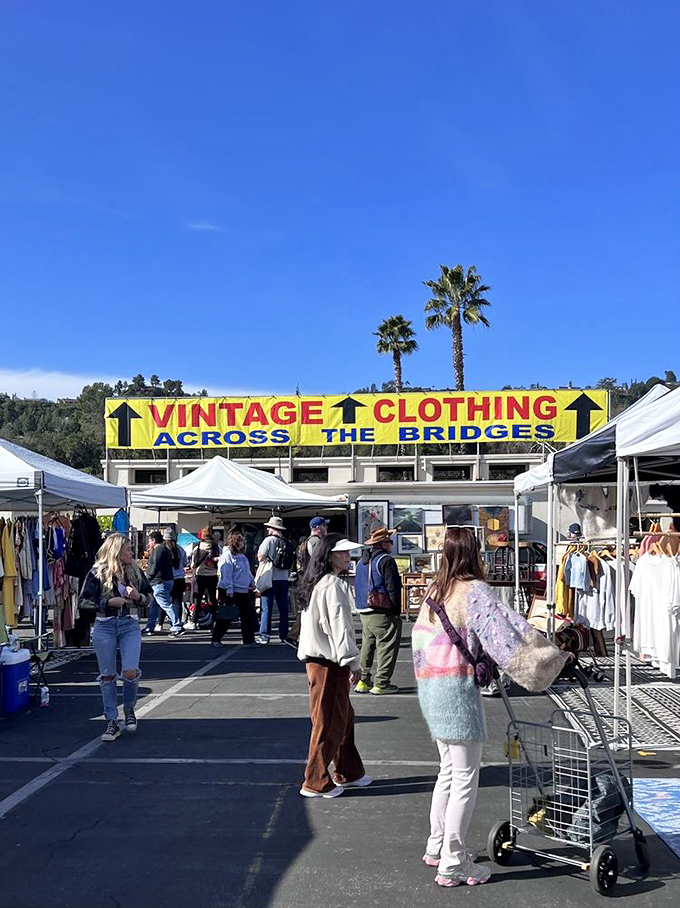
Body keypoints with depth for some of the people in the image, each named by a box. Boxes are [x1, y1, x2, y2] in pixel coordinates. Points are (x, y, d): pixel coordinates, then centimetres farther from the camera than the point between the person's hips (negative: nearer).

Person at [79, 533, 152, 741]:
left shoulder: (134, 571, 4)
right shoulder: (98, 573, -5)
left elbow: (150, 596, 13)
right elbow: (82, 601, -7)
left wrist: (138, 596, -9)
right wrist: (108, 602, -16)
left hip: (130, 625, 1)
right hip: (104, 627, -1)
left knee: (130, 672, -12)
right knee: (107, 675, 4)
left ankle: (129, 709, 17)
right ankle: (112, 722, 15)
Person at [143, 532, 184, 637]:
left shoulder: (158, 549, -13)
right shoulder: (164, 549, 19)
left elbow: (156, 566, -21)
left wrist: (148, 577, -12)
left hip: (160, 582, -11)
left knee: (166, 605, -11)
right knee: (154, 605, 16)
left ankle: (177, 627, -14)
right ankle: (150, 628, 22)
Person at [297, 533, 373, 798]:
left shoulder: (319, 583, 15)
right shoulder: (333, 585, -17)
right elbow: (339, 626, -21)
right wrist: (353, 663, -17)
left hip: (318, 659, 10)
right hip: (328, 663, -10)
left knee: (343, 717, 19)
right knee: (329, 722, -1)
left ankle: (349, 773, 31)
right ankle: (316, 783, 8)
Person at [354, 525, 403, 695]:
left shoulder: (362, 561, 15)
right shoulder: (386, 560, -11)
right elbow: (393, 588, -14)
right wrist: (396, 611, -8)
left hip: (364, 612, 8)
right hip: (382, 612, -8)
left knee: (367, 645, 16)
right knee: (386, 646, -1)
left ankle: (363, 680, 17)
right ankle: (381, 683, -1)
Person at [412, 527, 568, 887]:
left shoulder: (435, 590, 11)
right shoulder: (475, 590, -12)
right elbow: (505, 631, -17)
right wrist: (553, 653, -11)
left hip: (429, 685, 8)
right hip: (457, 685, -8)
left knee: (449, 770, 20)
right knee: (466, 777, 0)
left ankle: (437, 847, 28)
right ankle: (452, 863, 4)